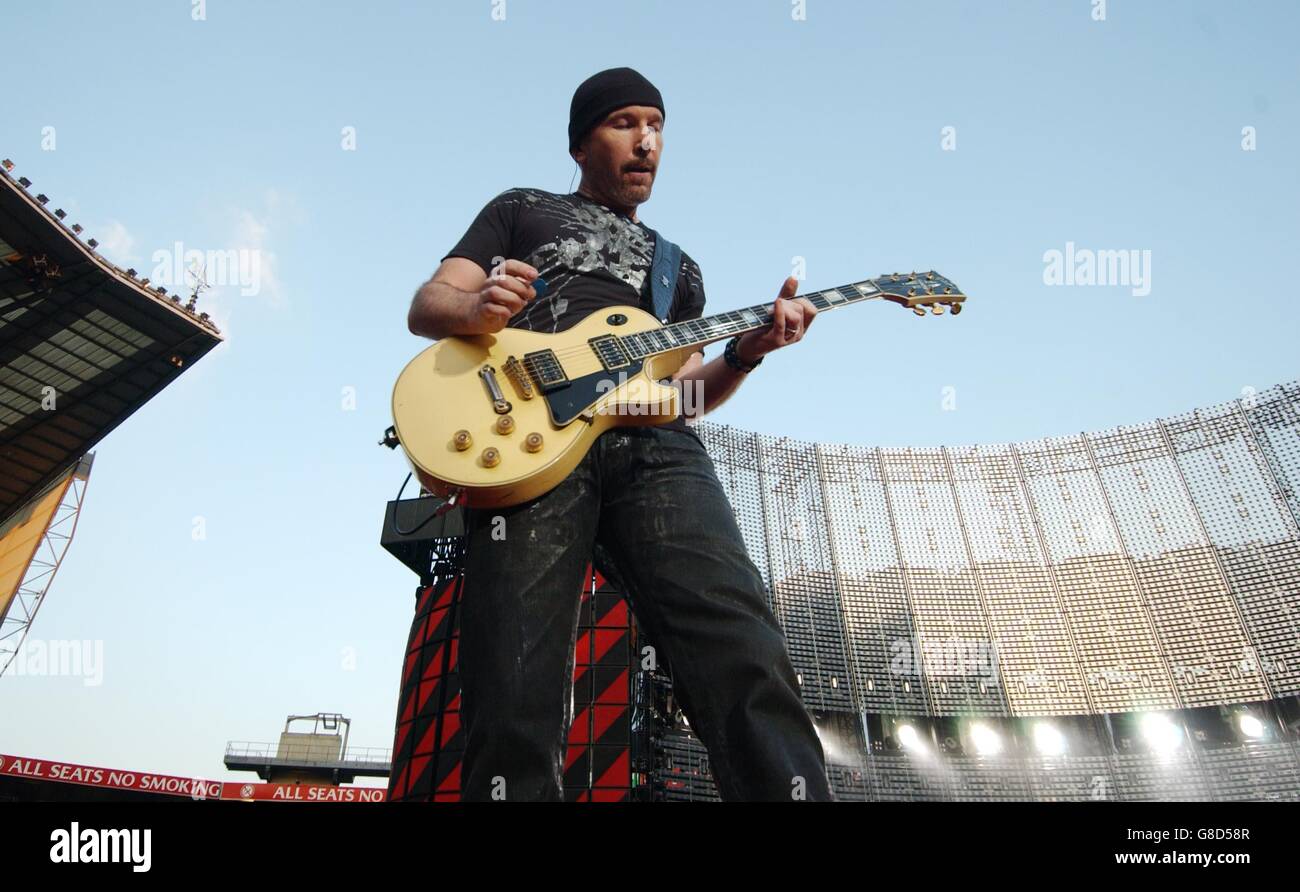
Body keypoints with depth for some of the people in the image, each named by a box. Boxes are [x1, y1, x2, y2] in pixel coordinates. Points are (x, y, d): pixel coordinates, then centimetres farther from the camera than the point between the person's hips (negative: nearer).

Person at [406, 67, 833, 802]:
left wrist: (745, 353, 5)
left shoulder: (679, 267, 34)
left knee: (747, 661, -17)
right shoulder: (520, 209, 27)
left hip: (654, 445, 3)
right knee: (516, 706, -14)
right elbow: (428, 306, 17)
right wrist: (476, 309, -7)